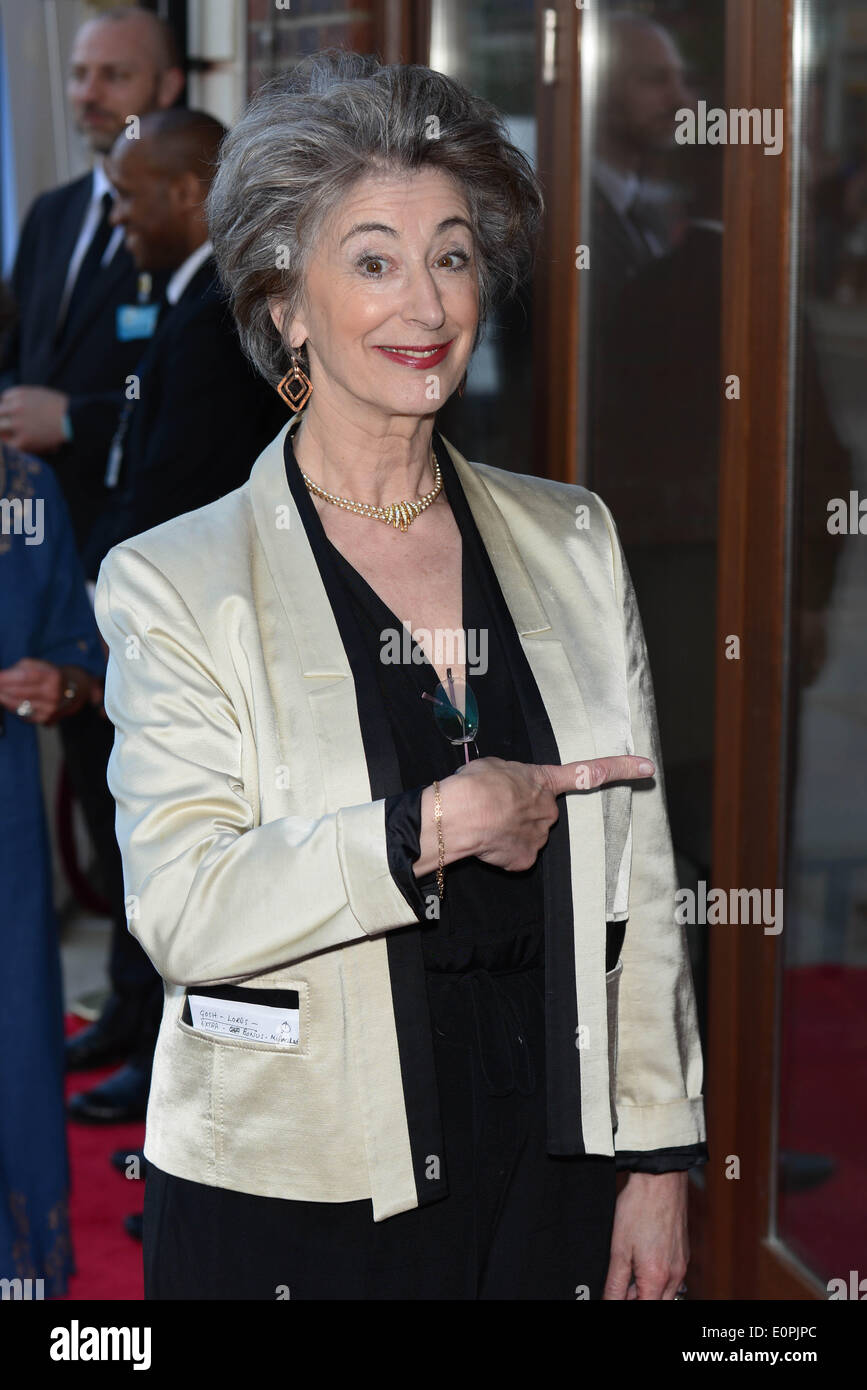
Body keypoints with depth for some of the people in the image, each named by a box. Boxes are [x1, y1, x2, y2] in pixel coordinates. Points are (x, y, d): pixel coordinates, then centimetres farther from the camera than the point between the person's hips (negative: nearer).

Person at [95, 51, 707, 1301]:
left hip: (550, 1180, 3)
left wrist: (659, 1162, 5)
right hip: (290, 1201, -3)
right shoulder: (178, 583, -5)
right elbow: (181, 907, -16)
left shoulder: (573, 544, 7)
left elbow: (639, 881, 8)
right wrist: (440, 824, -19)